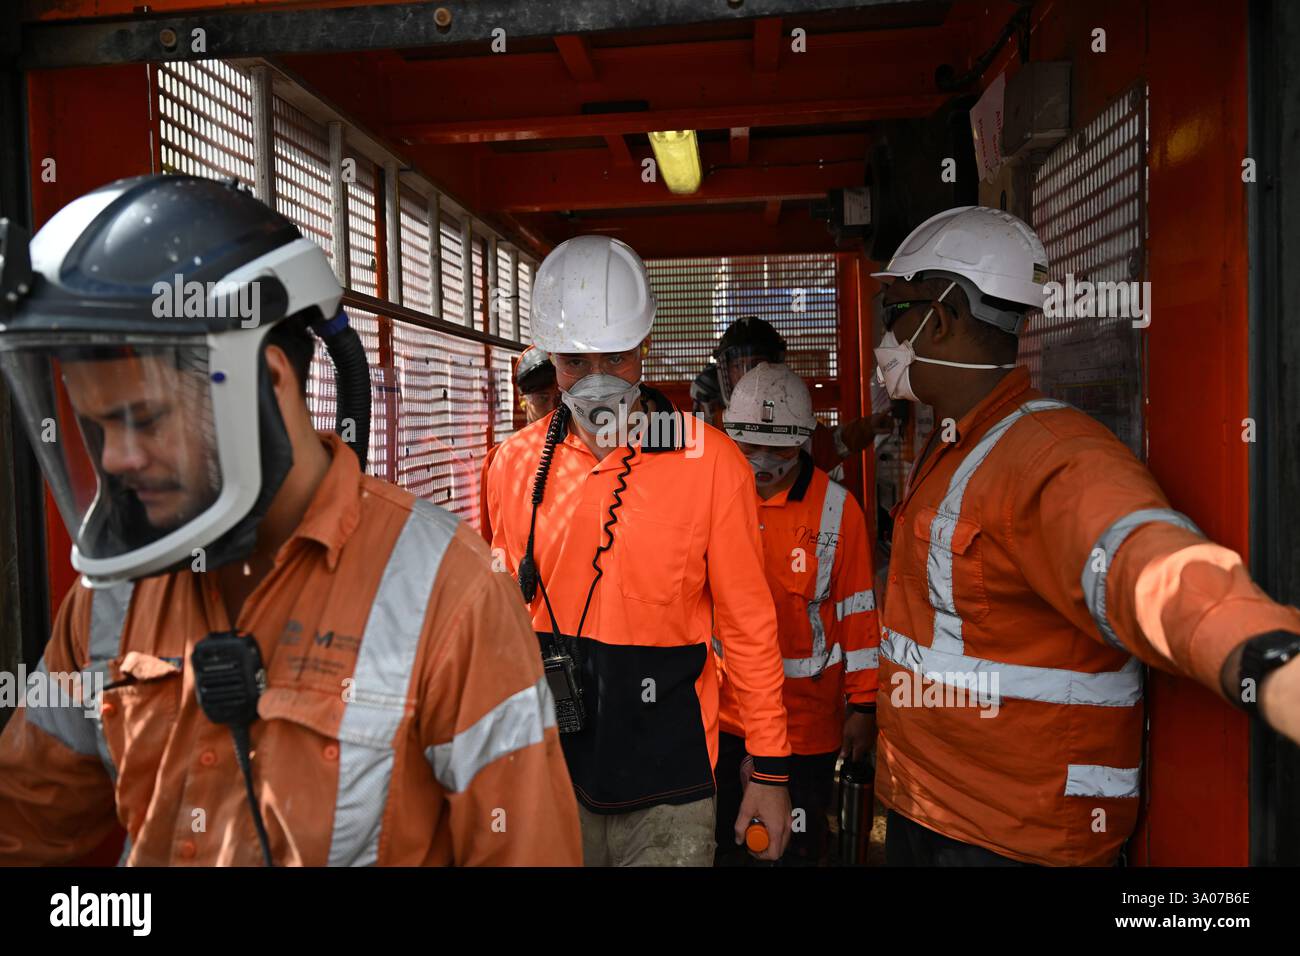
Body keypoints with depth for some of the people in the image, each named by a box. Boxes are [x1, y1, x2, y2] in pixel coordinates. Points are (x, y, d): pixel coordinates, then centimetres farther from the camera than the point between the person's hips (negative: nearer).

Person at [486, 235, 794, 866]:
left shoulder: (710, 460, -9)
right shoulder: (517, 463, -1)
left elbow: (748, 623, -4)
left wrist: (770, 769, -1)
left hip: (667, 783, -2)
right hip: (545, 773, 3)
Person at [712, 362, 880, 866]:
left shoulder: (836, 507, -8)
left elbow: (856, 612, -4)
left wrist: (864, 706, -3)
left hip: (807, 715, -2)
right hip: (721, 708, 2)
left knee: (799, 845, 14)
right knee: (708, 839, 17)